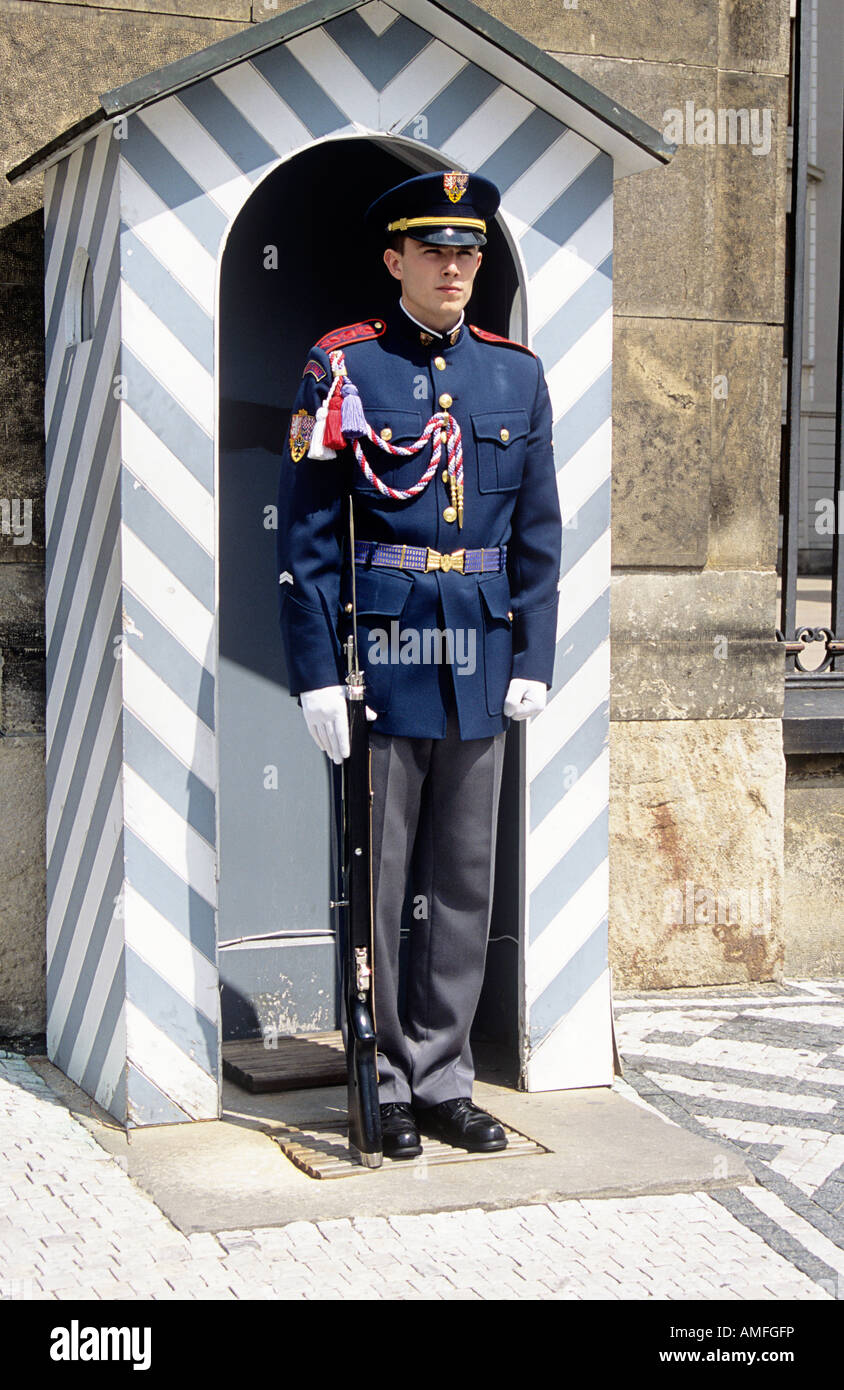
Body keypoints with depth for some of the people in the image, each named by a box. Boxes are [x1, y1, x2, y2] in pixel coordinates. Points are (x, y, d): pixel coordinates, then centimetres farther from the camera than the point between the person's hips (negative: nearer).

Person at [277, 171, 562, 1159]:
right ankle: (381, 1087, 17)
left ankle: (442, 1079, 22)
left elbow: (538, 534, 11)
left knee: (465, 883, 10)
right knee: (375, 883, 4)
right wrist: (317, 674, -10)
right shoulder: (342, 369, -3)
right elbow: (306, 536, -5)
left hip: (480, 665, 4)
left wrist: (534, 661, 5)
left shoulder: (516, 373, 9)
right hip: (381, 657, -4)